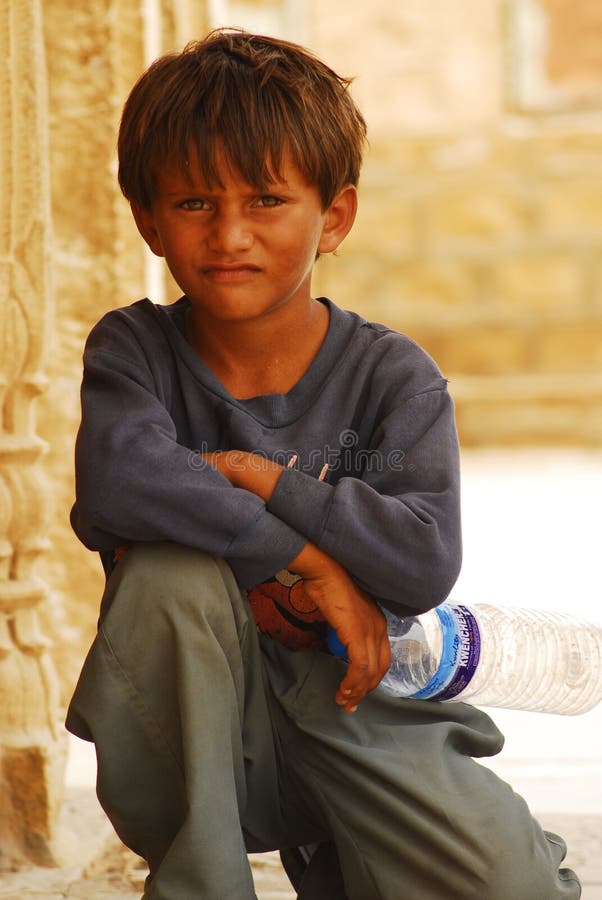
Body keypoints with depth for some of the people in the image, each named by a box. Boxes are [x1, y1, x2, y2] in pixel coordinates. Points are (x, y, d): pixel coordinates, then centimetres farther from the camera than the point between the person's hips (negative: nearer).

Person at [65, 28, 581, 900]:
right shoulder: (134, 350, -4)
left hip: (359, 705, 0)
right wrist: (300, 552, -26)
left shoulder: (392, 377, -5)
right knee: (171, 574, -31)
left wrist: (252, 476, -21)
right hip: (201, 729, 0)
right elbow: (117, 480, -27)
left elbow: (424, 564, -21)